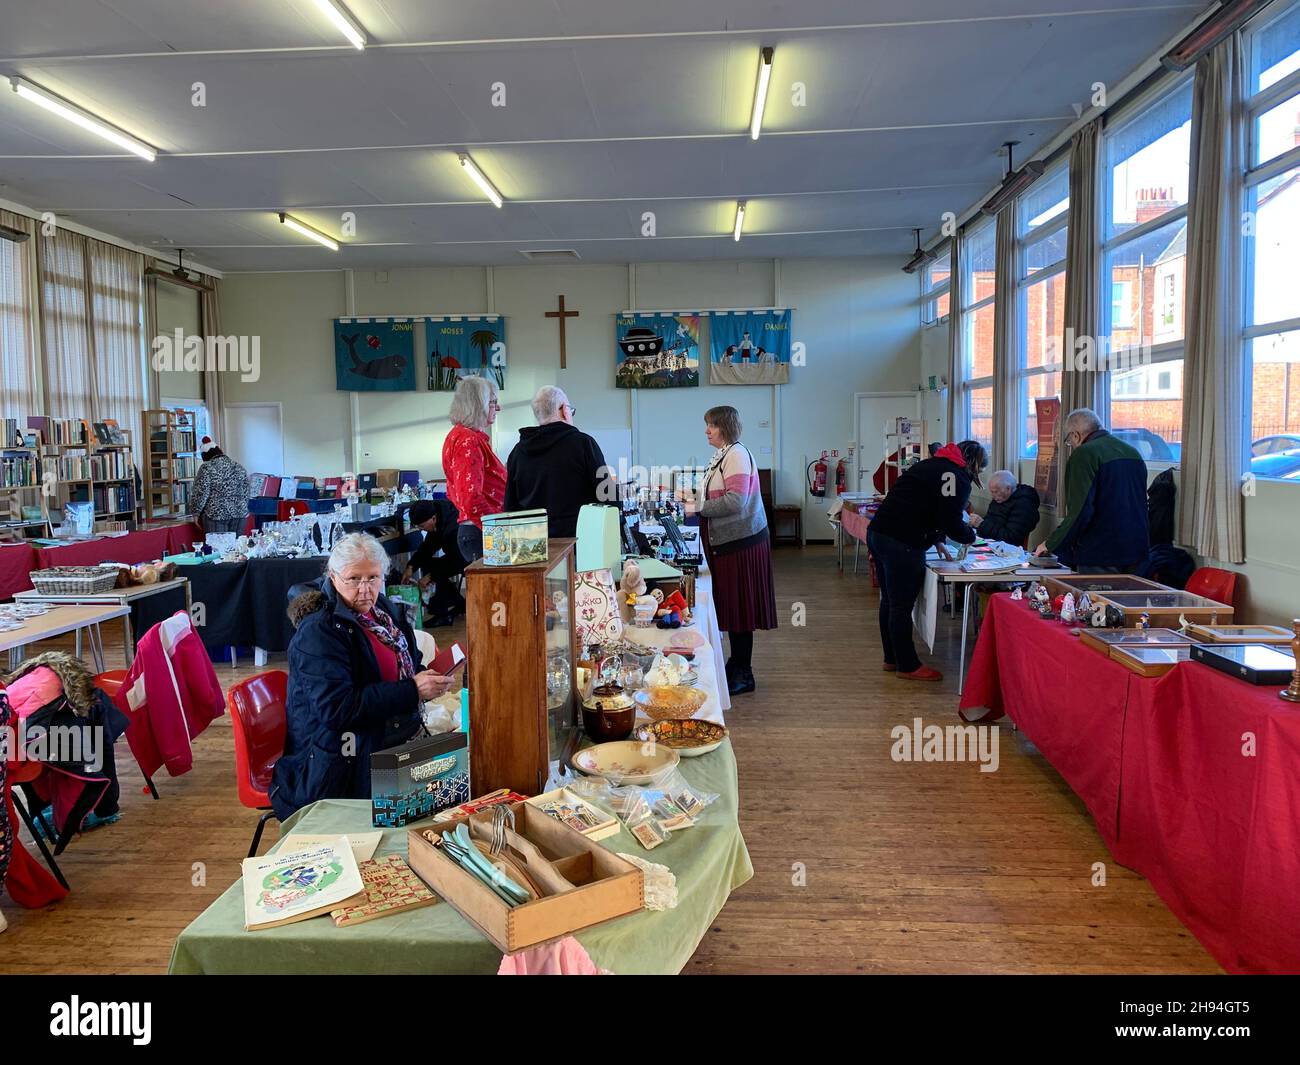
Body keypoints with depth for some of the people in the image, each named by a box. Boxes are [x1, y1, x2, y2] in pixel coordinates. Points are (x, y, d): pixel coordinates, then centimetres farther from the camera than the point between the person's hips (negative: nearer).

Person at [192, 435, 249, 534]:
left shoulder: (207, 468, -7)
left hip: (216, 515, -5)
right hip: (239, 514, 5)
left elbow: (201, 494, -9)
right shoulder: (238, 467, 10)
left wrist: (196, 513, 0)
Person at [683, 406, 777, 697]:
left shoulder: (737, 454, -15)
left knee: (739, 607, -3)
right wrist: (693, 496, 10)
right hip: (725, 541, 10)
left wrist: (700, 507, -16)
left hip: (741, 542, -10)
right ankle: (736, 665, 25)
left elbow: (735, 501, -24)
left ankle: (743, 675, 6)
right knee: (729, 606, 14)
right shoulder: (722, 456, 15)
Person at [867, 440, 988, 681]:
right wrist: (970, 534, 9)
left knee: (889, 601, 17)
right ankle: (908, 666, 8)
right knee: (902, 607, -1)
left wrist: (936, 540, 23)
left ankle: (892, 659, 28)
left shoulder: (928, 465, 22)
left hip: (877, 532, 10)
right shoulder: (957, 478, -7)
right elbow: (951, 523, -11)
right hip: (901, 544, -10)